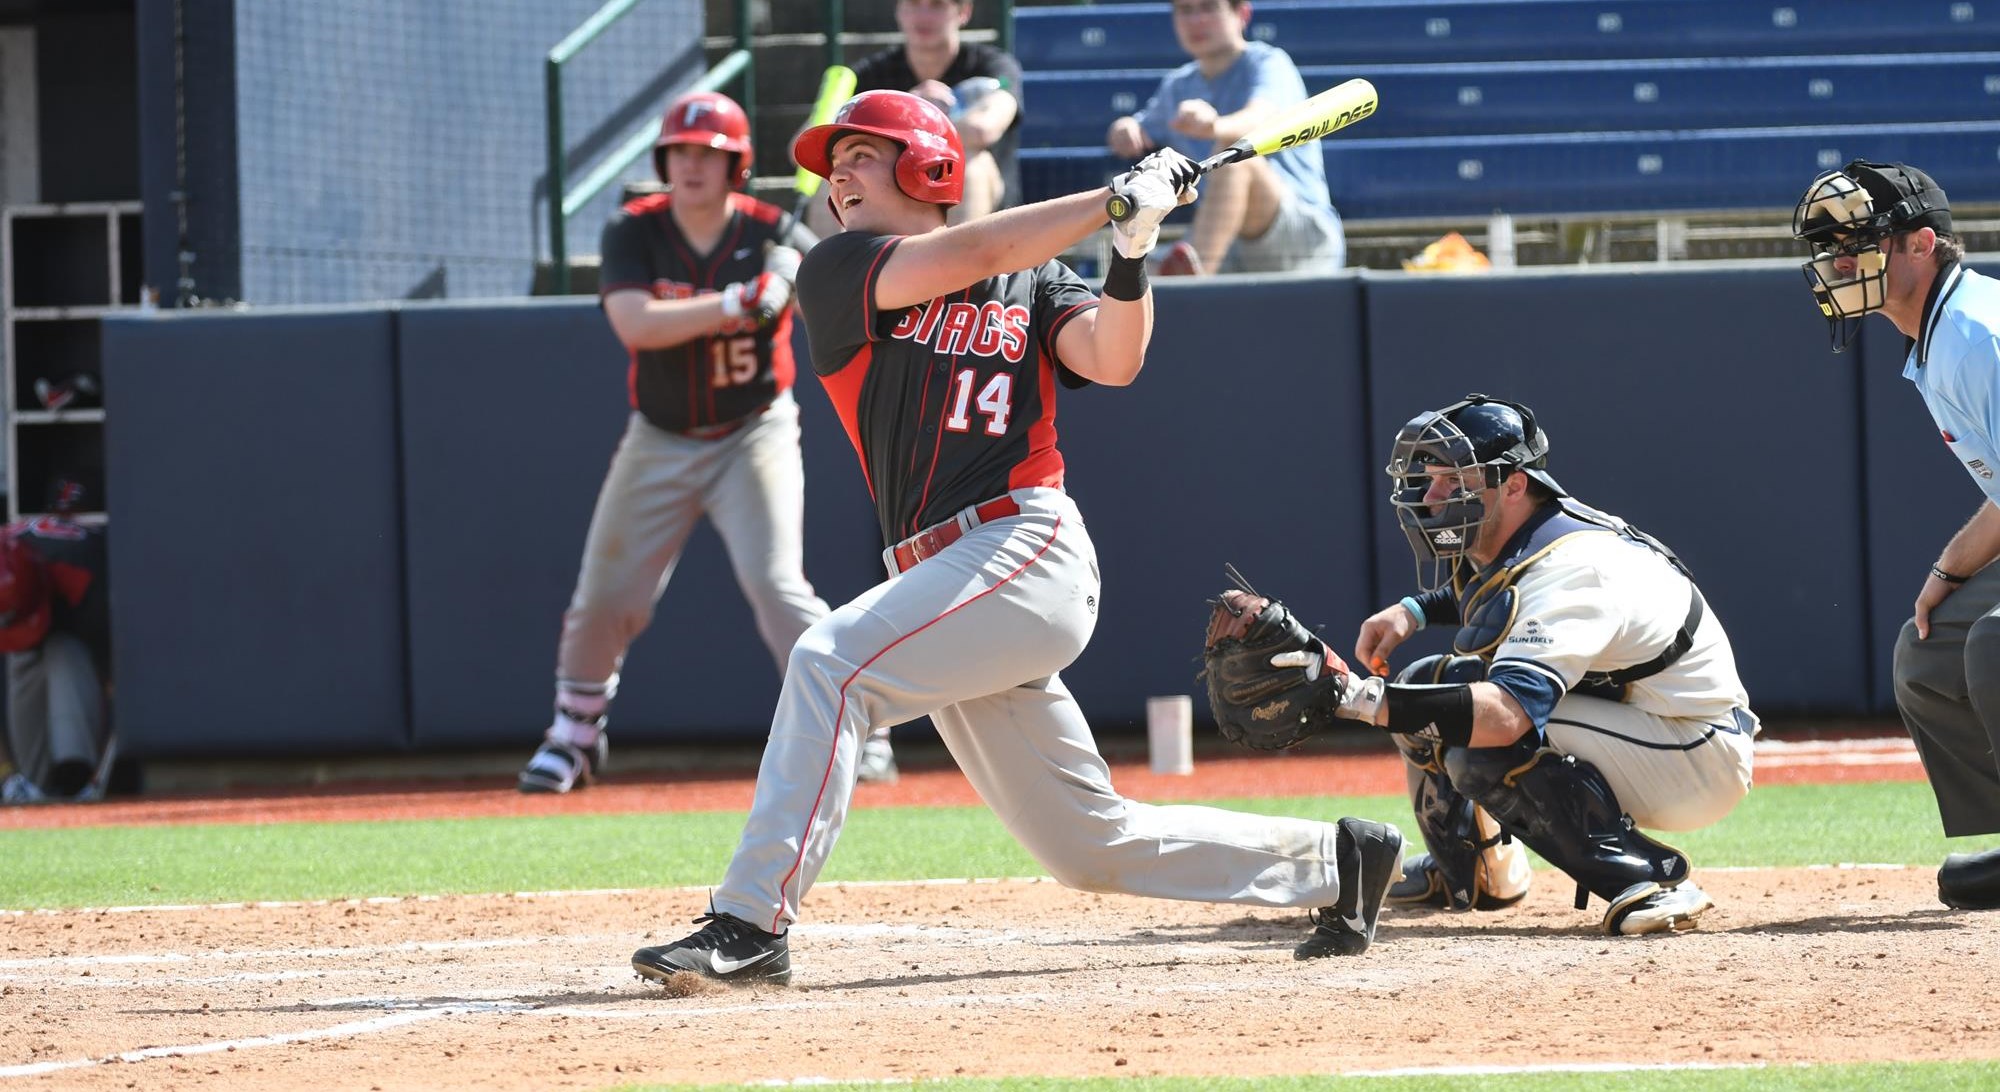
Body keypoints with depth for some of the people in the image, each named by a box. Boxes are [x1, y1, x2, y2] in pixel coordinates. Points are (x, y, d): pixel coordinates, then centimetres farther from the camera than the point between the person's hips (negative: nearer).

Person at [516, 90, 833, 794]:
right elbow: (635, 324, -26)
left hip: (752, 437, -2)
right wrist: (737, 303, -37)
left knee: (776, 586, -17)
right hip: (659, 442, 2)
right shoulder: (634, 233, -10)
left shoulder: (769, 235, -10)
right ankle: (574, 736, 26)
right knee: (603, 597, 5)